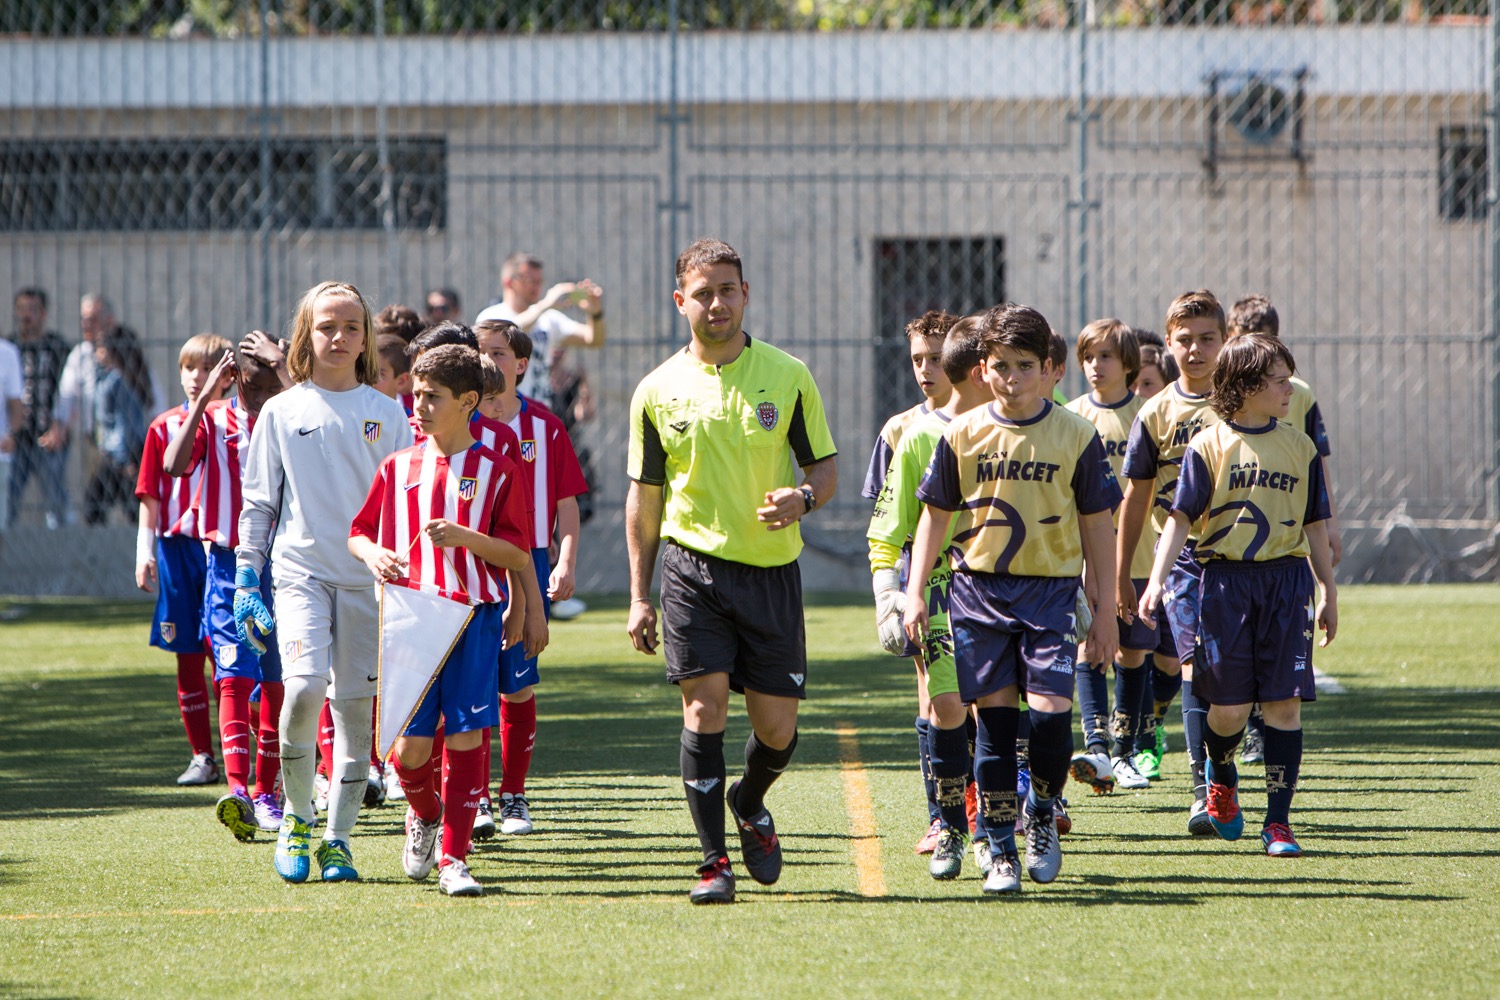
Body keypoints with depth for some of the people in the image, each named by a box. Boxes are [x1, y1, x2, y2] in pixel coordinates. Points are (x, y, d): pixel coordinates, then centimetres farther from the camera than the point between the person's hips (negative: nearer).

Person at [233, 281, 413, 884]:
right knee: (304, 685, -21)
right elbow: (258, 502, 10)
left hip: (369, 578, 2)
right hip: (301, 570, -2)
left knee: (356, 706, 1)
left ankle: (337, 838, 11)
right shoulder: (281, 413, 7)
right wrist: (245, 580, 4)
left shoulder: (387, 414, 9)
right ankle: (296, 819, -3)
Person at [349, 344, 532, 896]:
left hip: (473, 615, -2)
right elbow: (357, 532, 16)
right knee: (410, 745, -1)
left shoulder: (496, 471, 1)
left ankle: (454, 858, 0)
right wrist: (371, 553, -7)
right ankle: (424, 814, 31)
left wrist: (463, 536, -16)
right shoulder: (398, 468, 10)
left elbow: (518, 557, -1)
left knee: (466, 736, -6)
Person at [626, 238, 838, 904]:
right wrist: (638, 596, 7)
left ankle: (750, 806, 35)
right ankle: (714, 860, -5)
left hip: (773, 568, 1)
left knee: (777, 727, 2)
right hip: (693, 566, -1)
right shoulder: (658, 391, 4)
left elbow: (825, 467, 8)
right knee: (705, 705, -11)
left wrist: (802, 498, -16)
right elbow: (644, 495, 11)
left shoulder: (787, 376, 3)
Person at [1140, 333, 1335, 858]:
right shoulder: (1209, 445, 0)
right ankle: (1222, 776, 31)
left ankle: (1278, 821, 0)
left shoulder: (1299, 445, 10)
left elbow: (1315, 524, 15)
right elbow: (1181, 517, -3)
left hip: (1287, 578, 2)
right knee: (1229, 705, -2)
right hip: (1226, 578, -2)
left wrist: (1328, 592, 15)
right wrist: (1157, 580, -13)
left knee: (1284, 702, -5)